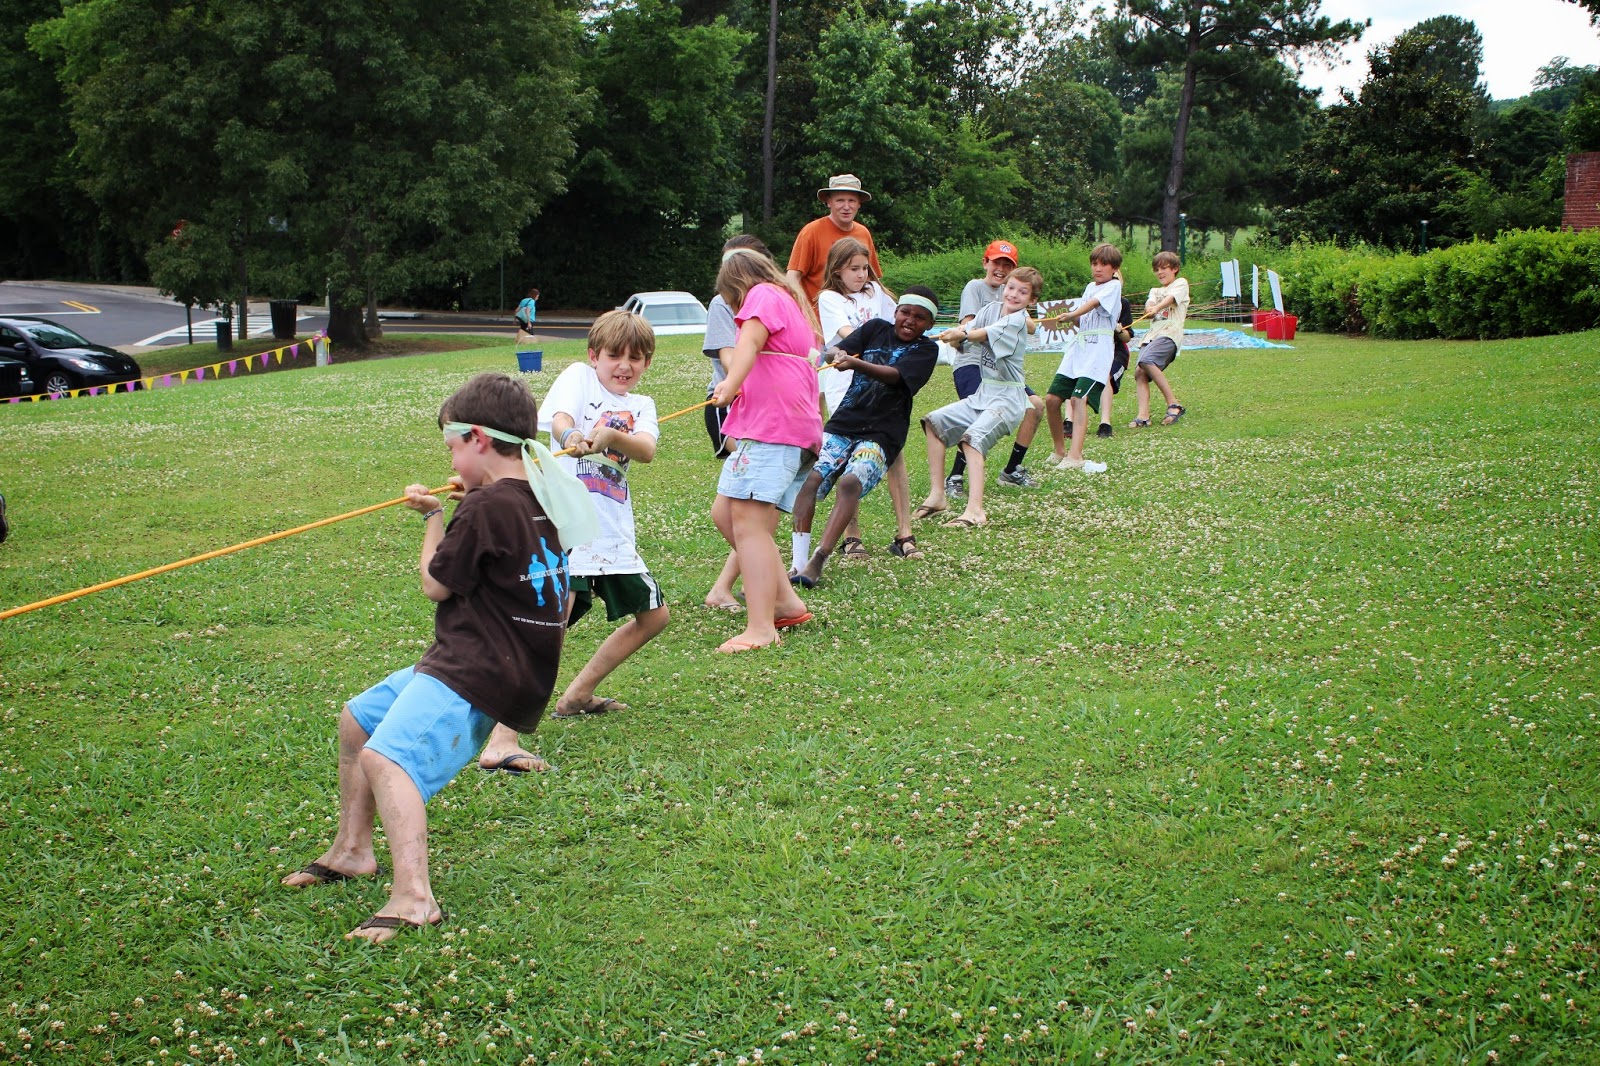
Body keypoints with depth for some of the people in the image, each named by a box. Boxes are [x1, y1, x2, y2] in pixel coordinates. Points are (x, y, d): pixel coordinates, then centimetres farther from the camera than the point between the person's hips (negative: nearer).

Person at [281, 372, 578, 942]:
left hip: (476, 675, -11)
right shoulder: (536, 498, 9)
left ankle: (412, 896, -46)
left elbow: (436, 584, -10)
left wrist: (433, 517, 7)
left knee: (386, 756, -31)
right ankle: (352, 850, 34)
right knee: (356, 720, 24)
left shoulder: (488, 507, -19)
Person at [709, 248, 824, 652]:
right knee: (725, 514, 13)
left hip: (772, 426, -10)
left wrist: (730, 385, -34)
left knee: (749, 523, -15)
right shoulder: (796, 305, 29)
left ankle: (760, 629, -22)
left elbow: (750, 340, -18)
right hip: (800, 427, 10)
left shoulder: (763, 294, 2)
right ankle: (785, 601, 14)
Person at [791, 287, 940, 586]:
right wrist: (837, 354, -25)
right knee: (811, 478, -19)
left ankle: (817, 562, -35)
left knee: (851, 482, -29)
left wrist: (855, 363, -34)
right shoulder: (876, 329, 13)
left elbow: (894, 375, -17)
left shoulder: (926, 349, 2)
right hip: (843, 423, 4)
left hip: (881, 434, -4)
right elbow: (831, 351, 1)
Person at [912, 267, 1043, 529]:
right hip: (982, 394, 8)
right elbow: (966, 332, -4)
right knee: (935, 422, 6)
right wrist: (955, 334, -26)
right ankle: (937, 495, 8)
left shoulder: (1017, 320, -11)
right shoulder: (992, 309, 9)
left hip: (1007, 398, -8)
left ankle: (975, 510, -36)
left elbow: (985, 334, -27)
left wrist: (962, 334, -44)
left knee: (973, 437, -27)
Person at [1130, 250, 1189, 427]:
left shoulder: (1180, 283, 15)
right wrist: (1149, 309, -18)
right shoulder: (1155, 291, 31)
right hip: (1152, 333, 7)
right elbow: (1149, 305, 8)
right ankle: (1143, 416, -20)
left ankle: (1173, 404, -25)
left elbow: (1171, 298, -8)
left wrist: (1157, 308, -29)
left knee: (1147, 361, -30)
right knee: (1139, 372, -14)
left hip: (1170, 333, -7)